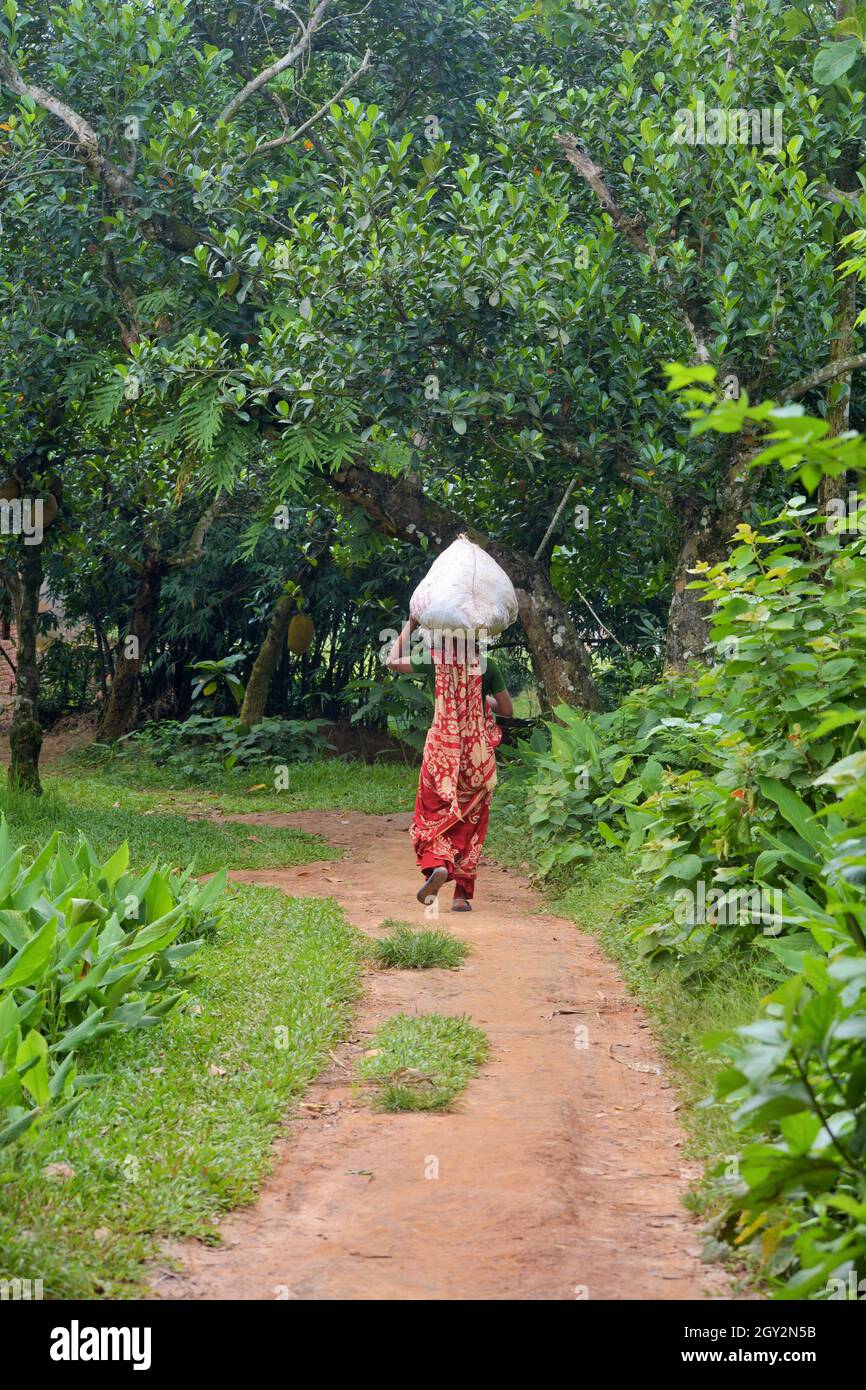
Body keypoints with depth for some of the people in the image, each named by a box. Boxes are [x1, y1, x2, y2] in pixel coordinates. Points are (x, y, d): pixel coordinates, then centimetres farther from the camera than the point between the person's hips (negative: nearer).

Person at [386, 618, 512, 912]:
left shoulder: (434, 661, -5)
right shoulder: (486, 666, -4)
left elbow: (392, 661, 13)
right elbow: (507, 711, 2)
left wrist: (410, 625, 18)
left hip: (442, 749, -1)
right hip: (478, 753, 1)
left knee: (433, 814, 13)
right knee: (470, 823, 10)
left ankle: (437, 864, -16)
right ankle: (462, 895, 9)